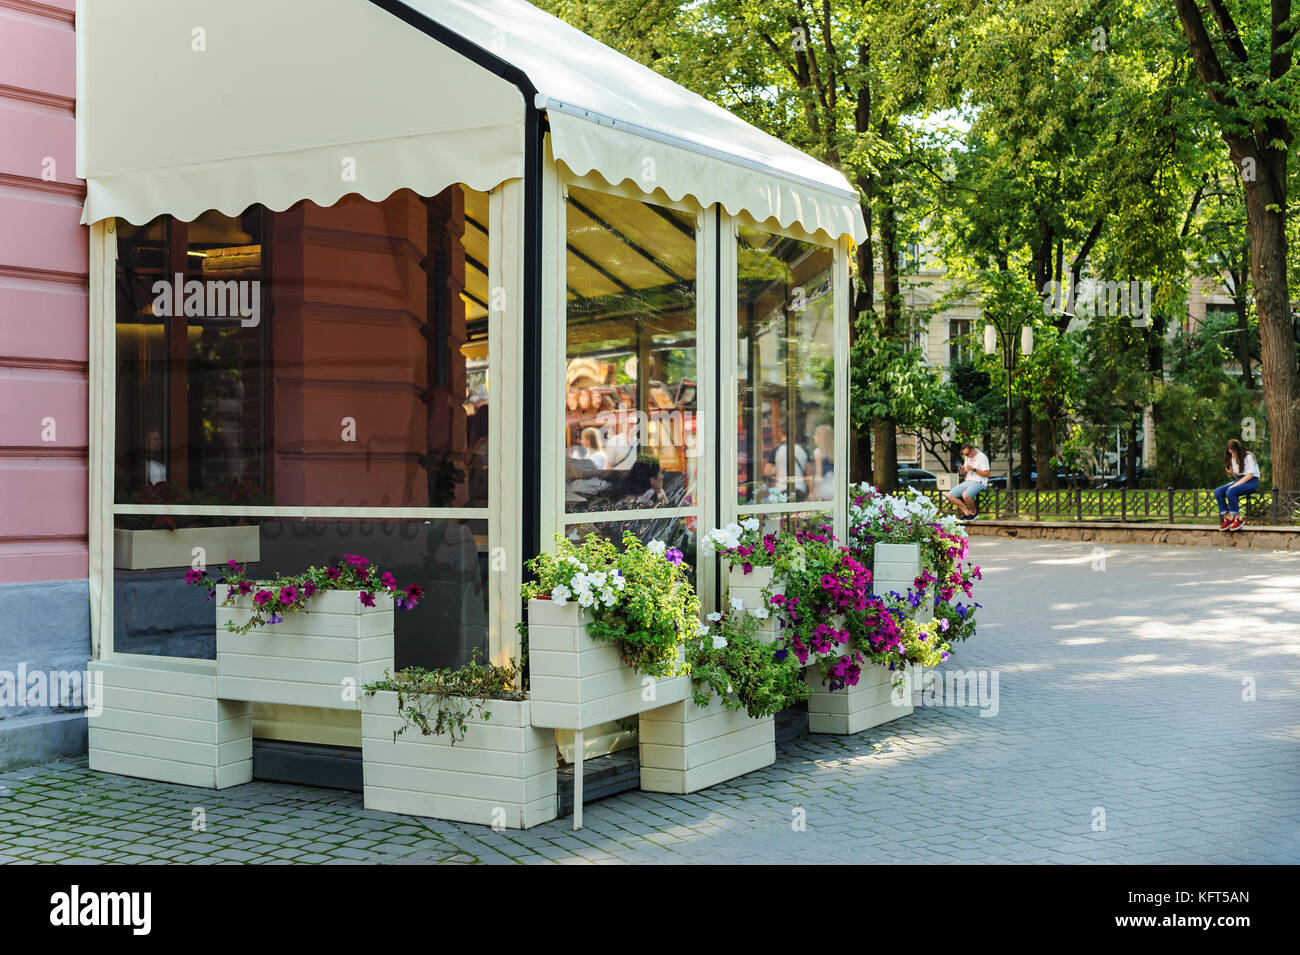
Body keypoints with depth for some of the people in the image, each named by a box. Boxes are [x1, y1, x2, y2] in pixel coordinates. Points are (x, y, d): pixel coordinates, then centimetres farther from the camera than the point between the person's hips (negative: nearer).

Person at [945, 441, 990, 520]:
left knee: (965, 495, -36)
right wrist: (964, 471, -1)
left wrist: (974, 469, -19)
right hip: (967, 481, 8)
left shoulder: (982, 457, -9)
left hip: (978, 483, -8)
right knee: (950, 495, -10)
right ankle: (966, 512, -3)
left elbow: (986, 474, -13)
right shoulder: (968, 457, 15)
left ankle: (973, 512, -8)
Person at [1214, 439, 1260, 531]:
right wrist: (1231, 473, -8)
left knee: (1230, 492, -34)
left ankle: (1238, 519, -21)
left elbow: (1250, 475, -16)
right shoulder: (1233, 458, 14)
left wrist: (1235, 485, -21)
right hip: (1239, 480, 8)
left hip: (1251, 482, -8)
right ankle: (1228, 518, -17)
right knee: (1218, 492, -17)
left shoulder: (1249, 456, -10)